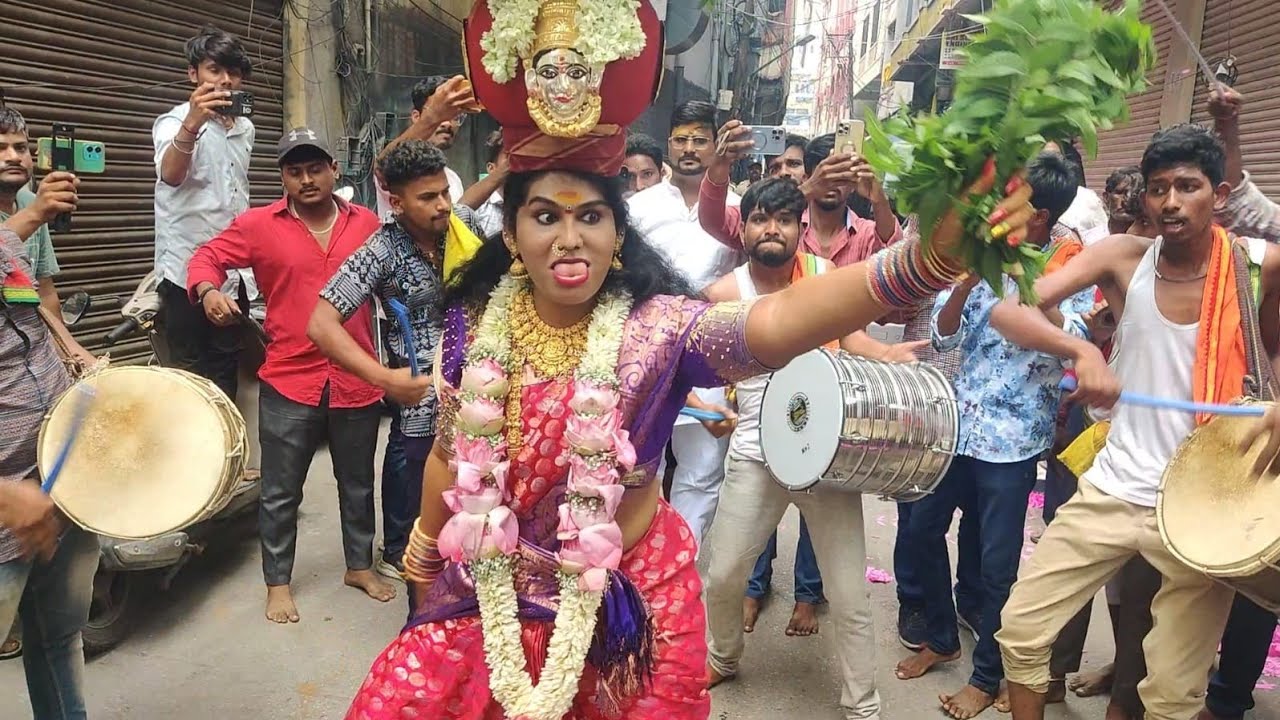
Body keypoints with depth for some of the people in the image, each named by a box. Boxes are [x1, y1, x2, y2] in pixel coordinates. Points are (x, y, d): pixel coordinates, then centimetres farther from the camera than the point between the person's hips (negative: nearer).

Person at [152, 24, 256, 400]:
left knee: (226, 375, 13)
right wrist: (192, 124, -49)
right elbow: (170, 174, -31)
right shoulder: (175, 121, -9)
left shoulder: (246, 128, 10)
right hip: (187, 270, -5)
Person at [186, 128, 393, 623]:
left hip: (357, 381, 2)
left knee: (357, 484, 18)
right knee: (281, 493, 9)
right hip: (290, 383, -2)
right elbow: (206, 258, 4)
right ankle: (278, 583, 26)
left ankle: (360, 565, 36)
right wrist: (208, 290, -17)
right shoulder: (258, 225, -3)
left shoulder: (366, 223, 2)